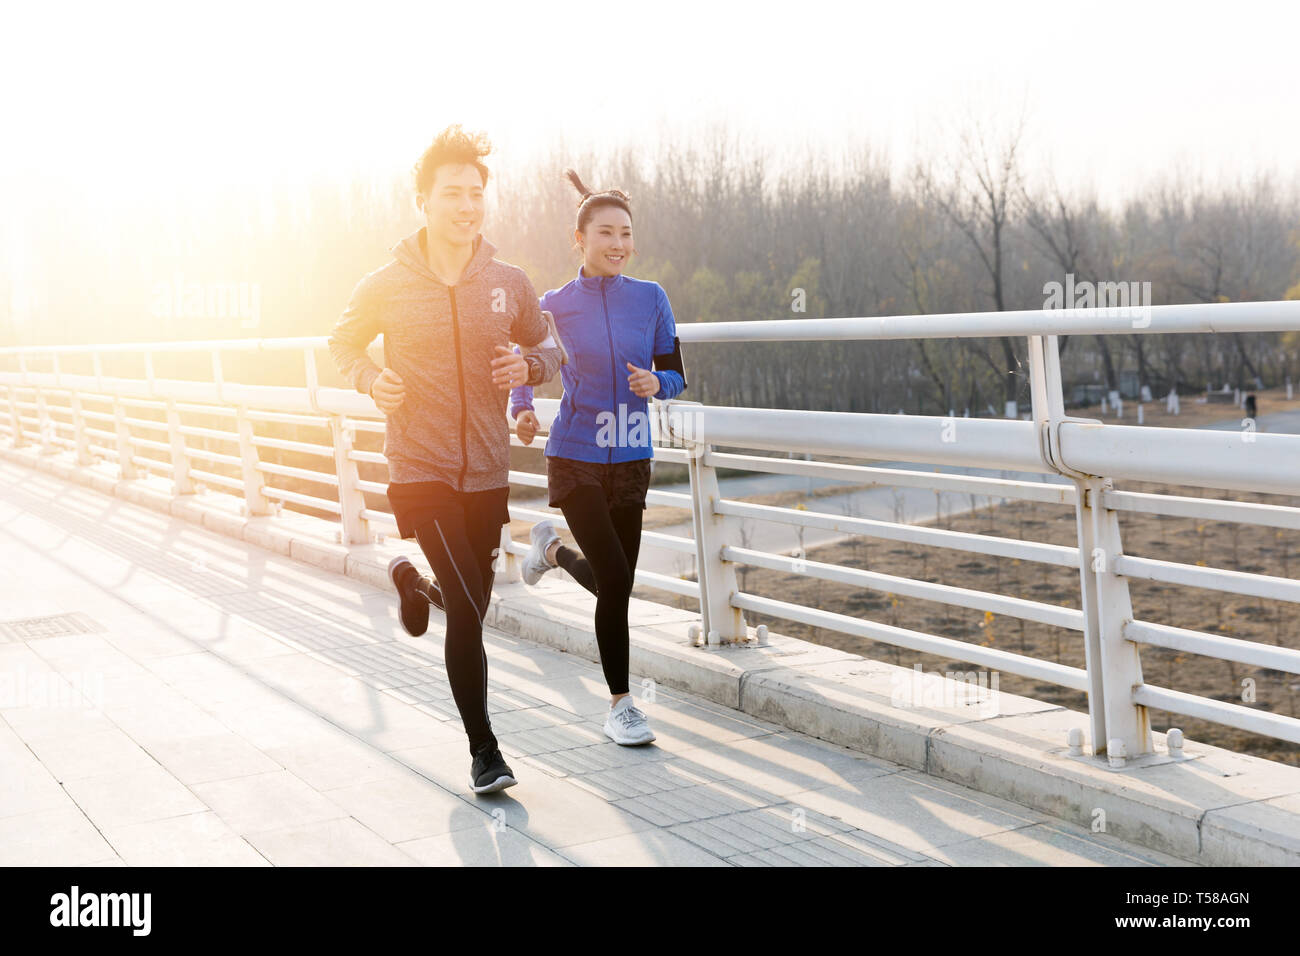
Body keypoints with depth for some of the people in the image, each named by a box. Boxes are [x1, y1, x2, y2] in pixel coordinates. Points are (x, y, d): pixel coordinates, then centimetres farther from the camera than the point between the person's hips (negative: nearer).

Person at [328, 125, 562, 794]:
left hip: (487, 470, 4)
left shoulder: (508, 284, 0)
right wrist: (370, 380, -8)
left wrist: (528, 368, -8)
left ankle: (415, 582, 52)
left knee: (471, 606, 15)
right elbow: (343, 343, 13)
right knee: (467, 610, -14)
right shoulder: (386, 287, -5)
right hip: (420, 469, -3)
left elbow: (546, 345, 15)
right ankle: (483, 751, 1)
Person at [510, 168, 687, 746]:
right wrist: (520, 412, -8)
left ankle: (553, 549, 44)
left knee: (613, 582, 10)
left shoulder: (651, 298, 1)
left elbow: (676, 376, 8)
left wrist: (655, 384, -15)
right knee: (615, 578, -13)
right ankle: (620, 704, 4)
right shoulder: (555, 306, -4)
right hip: (574, 459, -3)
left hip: (630, 460, 3)